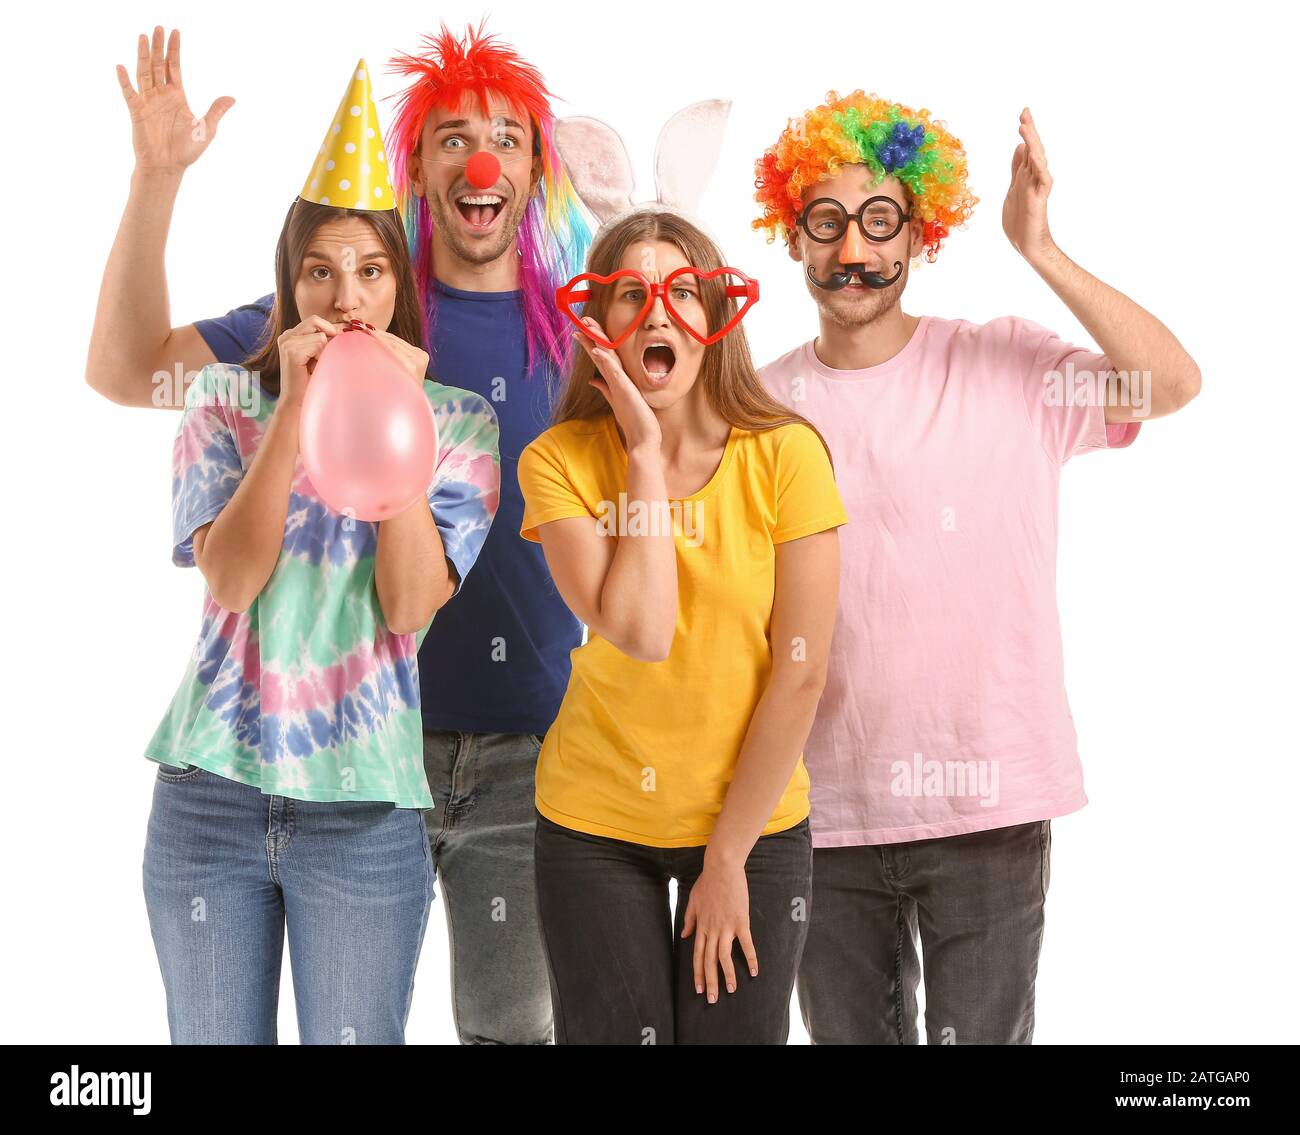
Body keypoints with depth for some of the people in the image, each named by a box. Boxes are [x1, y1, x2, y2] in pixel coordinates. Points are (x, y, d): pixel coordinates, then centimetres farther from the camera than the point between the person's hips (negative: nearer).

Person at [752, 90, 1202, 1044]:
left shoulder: (1006, 365, -5)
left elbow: (1172, 385, -20)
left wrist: (1041, 252, -24)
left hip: (989, 806, -3)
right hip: (826, 812, 3)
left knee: (981, 1032, 5)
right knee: (849, 1033, 16)